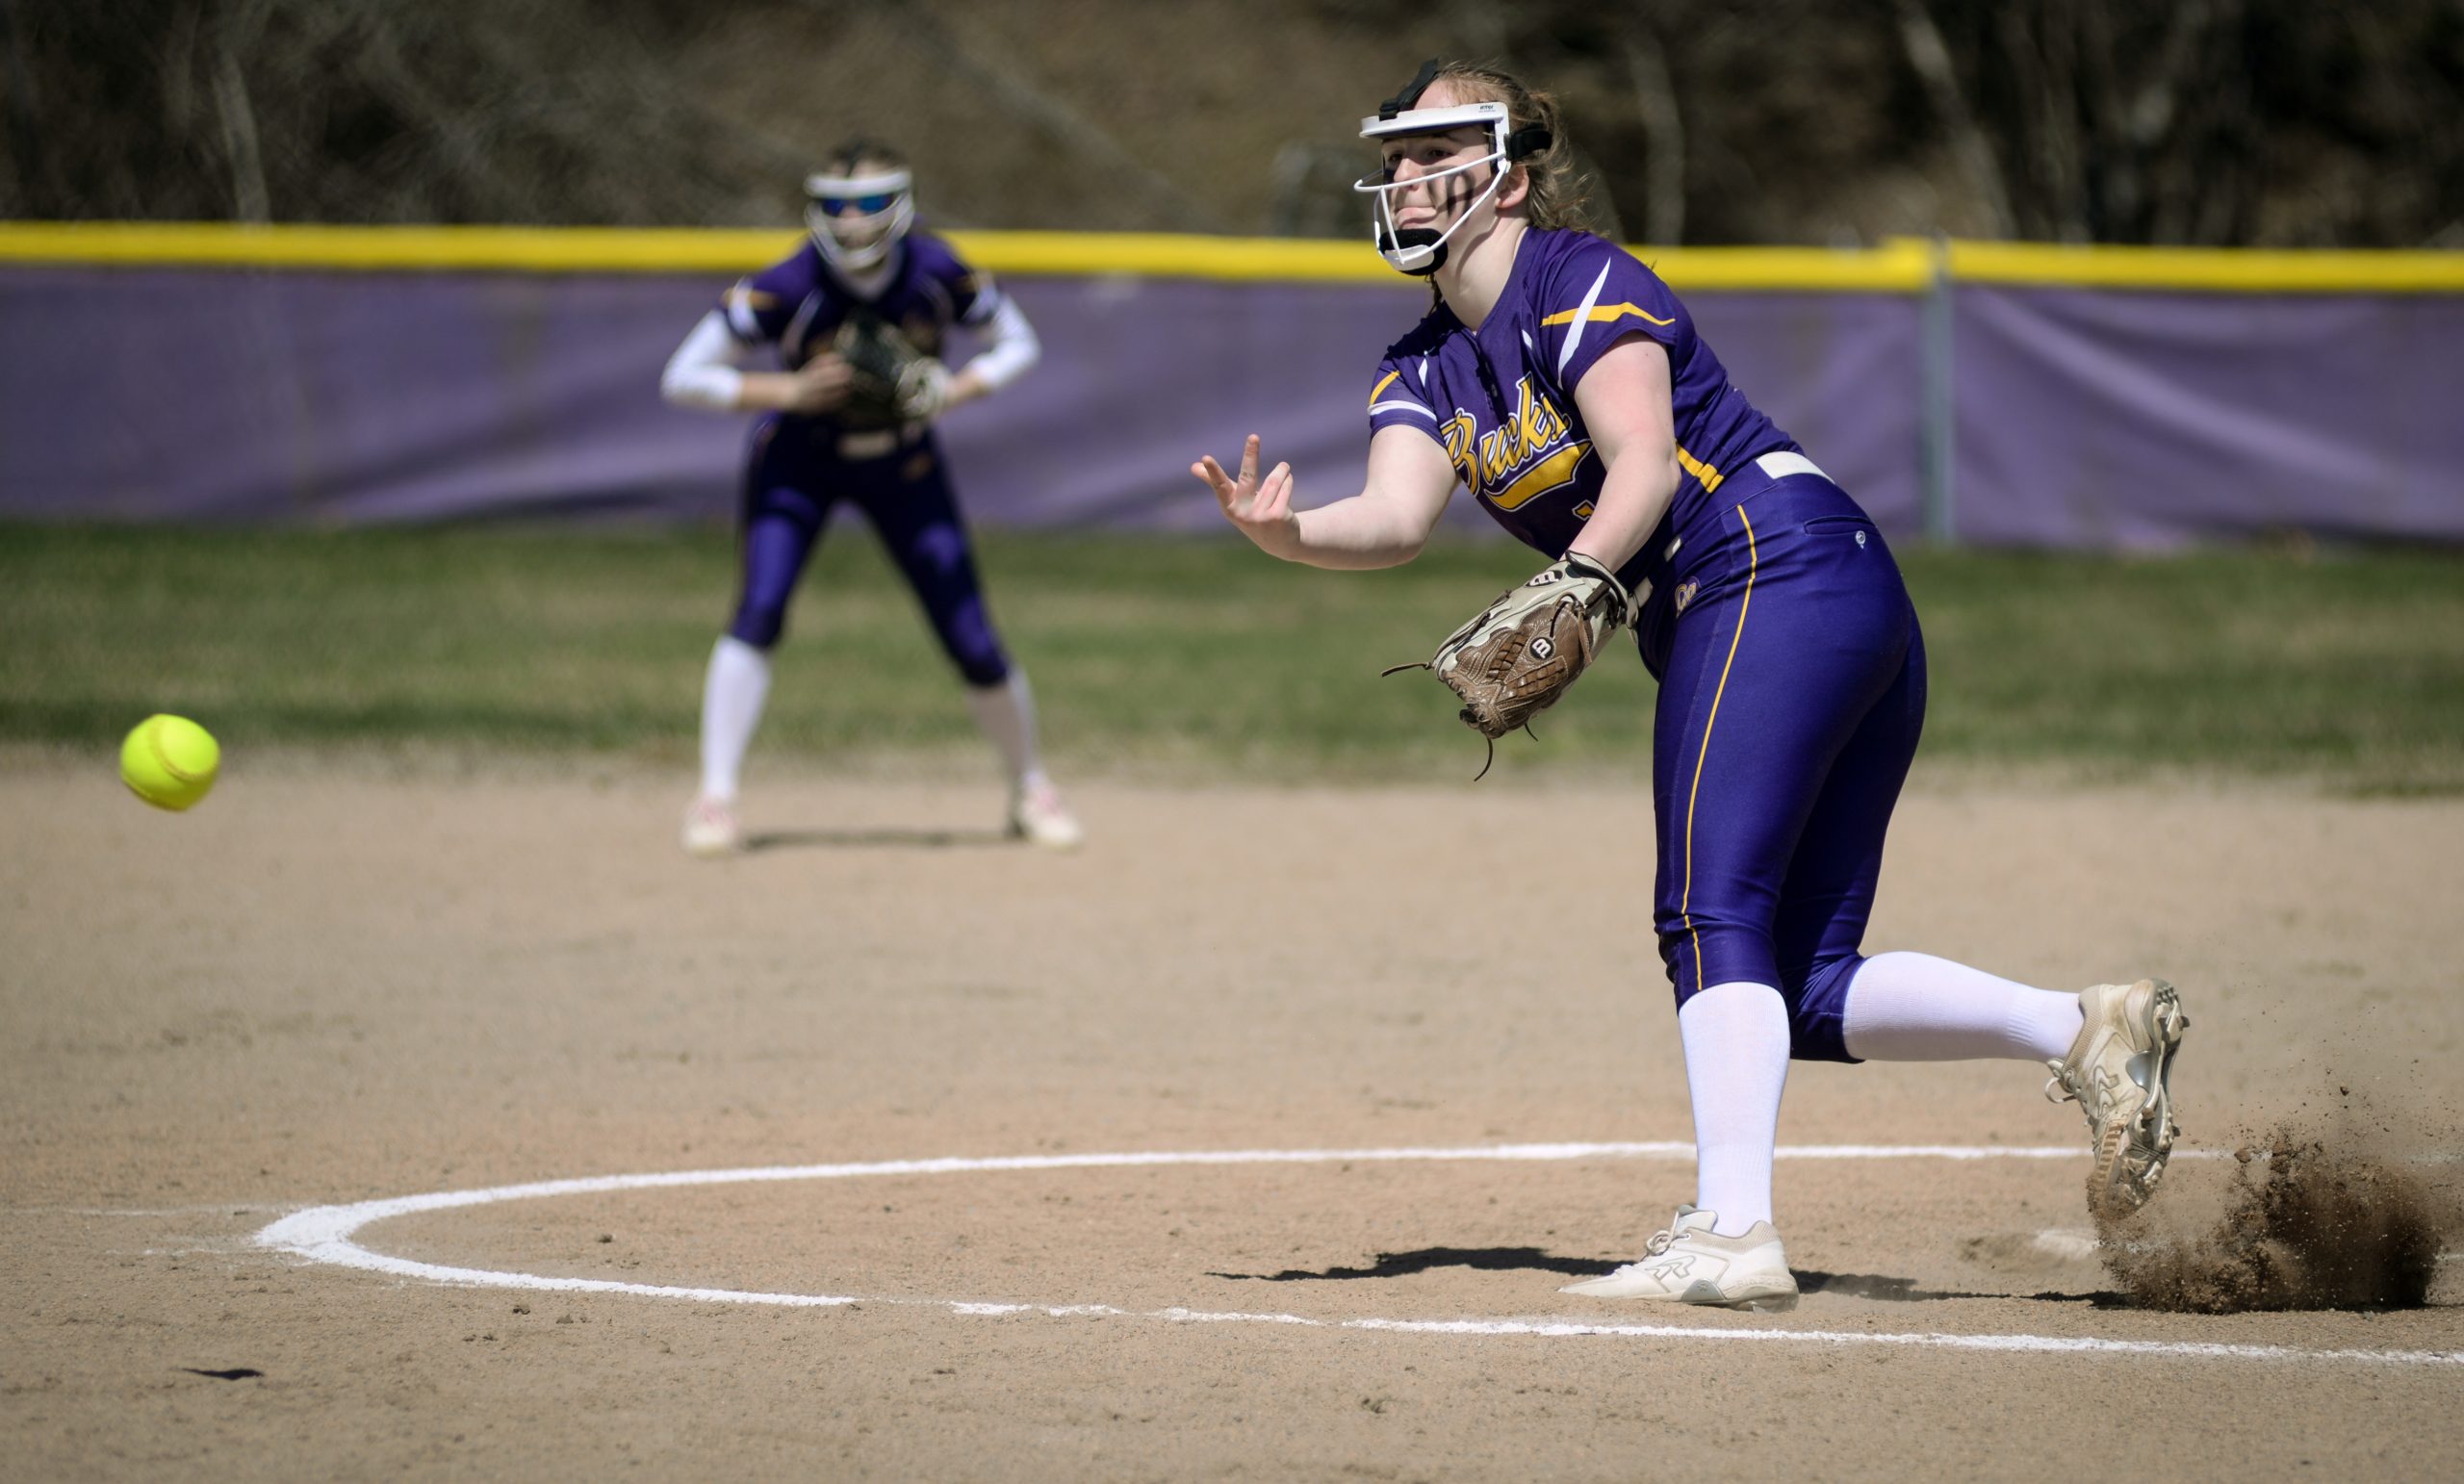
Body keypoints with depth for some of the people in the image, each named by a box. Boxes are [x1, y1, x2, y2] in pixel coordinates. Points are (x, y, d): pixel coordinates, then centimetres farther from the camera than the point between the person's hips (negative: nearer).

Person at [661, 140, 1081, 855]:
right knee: (760, 609, -23)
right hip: (799, 459, -2)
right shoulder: (788, 288, -28)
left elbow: (1017, 344, -5)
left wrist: (956, 389, -23)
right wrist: (789, 391, -32)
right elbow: (683, 379, -22)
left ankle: (1030, 789, 22)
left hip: (902, 465, 2)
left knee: (975, 646, -2)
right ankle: (715, 798, -16)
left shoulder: (938, 274, -22)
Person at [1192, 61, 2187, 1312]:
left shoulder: (1577, 284, -4)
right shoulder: (1426, 369, 19)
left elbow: (1646, 464, -18)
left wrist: (1573, 589, -33)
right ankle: (2086, 1031, -3)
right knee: (1804, 993, 3)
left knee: (1713, 919, -19)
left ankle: (1731, 1232, -29)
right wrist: (1285, 536, -20)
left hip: (1778, 574, -9)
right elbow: (1398, 515, 0)